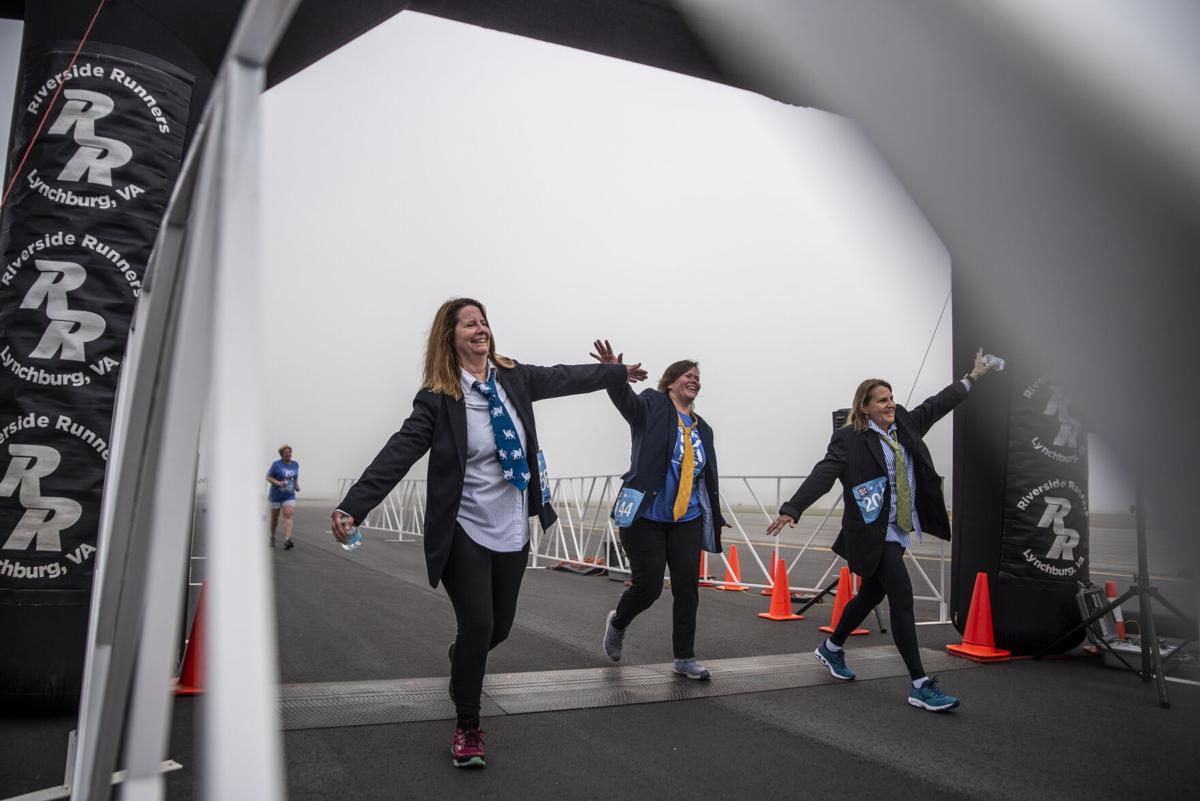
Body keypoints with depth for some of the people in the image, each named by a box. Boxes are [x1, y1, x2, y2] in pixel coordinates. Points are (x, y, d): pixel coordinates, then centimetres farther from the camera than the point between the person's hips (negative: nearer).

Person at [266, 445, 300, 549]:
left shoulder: (296, 465, 5)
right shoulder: (276, 464, -8)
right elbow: (268, 477, -6)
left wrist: (297, 485, 0)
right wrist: (278, 483, -21)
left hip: (289, 496, 2)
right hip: (276, 495, -2)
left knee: (289, 516, -16)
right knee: (274, 518, 13)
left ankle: (287, 540, -26)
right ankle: (272, 538, 36)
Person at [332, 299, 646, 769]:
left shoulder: (514, 378, 0)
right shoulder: (437, 397, -13)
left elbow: (562, 378, 15)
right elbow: (400, 452, -20)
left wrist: (619, 373, 28)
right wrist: (352, 507, -30)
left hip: (512, 531, 5)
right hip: (463, 532, -5)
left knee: (500, 626, 15)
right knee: (477, 626, -9)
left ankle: (462, 660, 52)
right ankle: (467, 728, 15)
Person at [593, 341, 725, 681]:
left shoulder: (703, 429, 12)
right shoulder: (652, 407, -4)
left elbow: (708, 477, 17)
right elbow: (625, 398, -26)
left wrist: (715, 519, 19)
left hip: (687, 520, 5)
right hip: (646, 517, -5)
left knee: (687, 586, 3)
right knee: (648, 586, -2)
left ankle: (685, 658, 18)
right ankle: (617, 623, 30)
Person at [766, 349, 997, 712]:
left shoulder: (904, 425, 8)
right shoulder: (849, 439, -13)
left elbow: (936, 405, 20)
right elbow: (822, 475, -21)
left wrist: (973, 376, 26)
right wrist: (791, 510, -31)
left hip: (898, 531, 8)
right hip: (873, 533, -8)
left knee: (871, 595, 19)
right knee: (902, 596, -11)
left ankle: (831, 648, 41)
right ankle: (920, 686, -3)